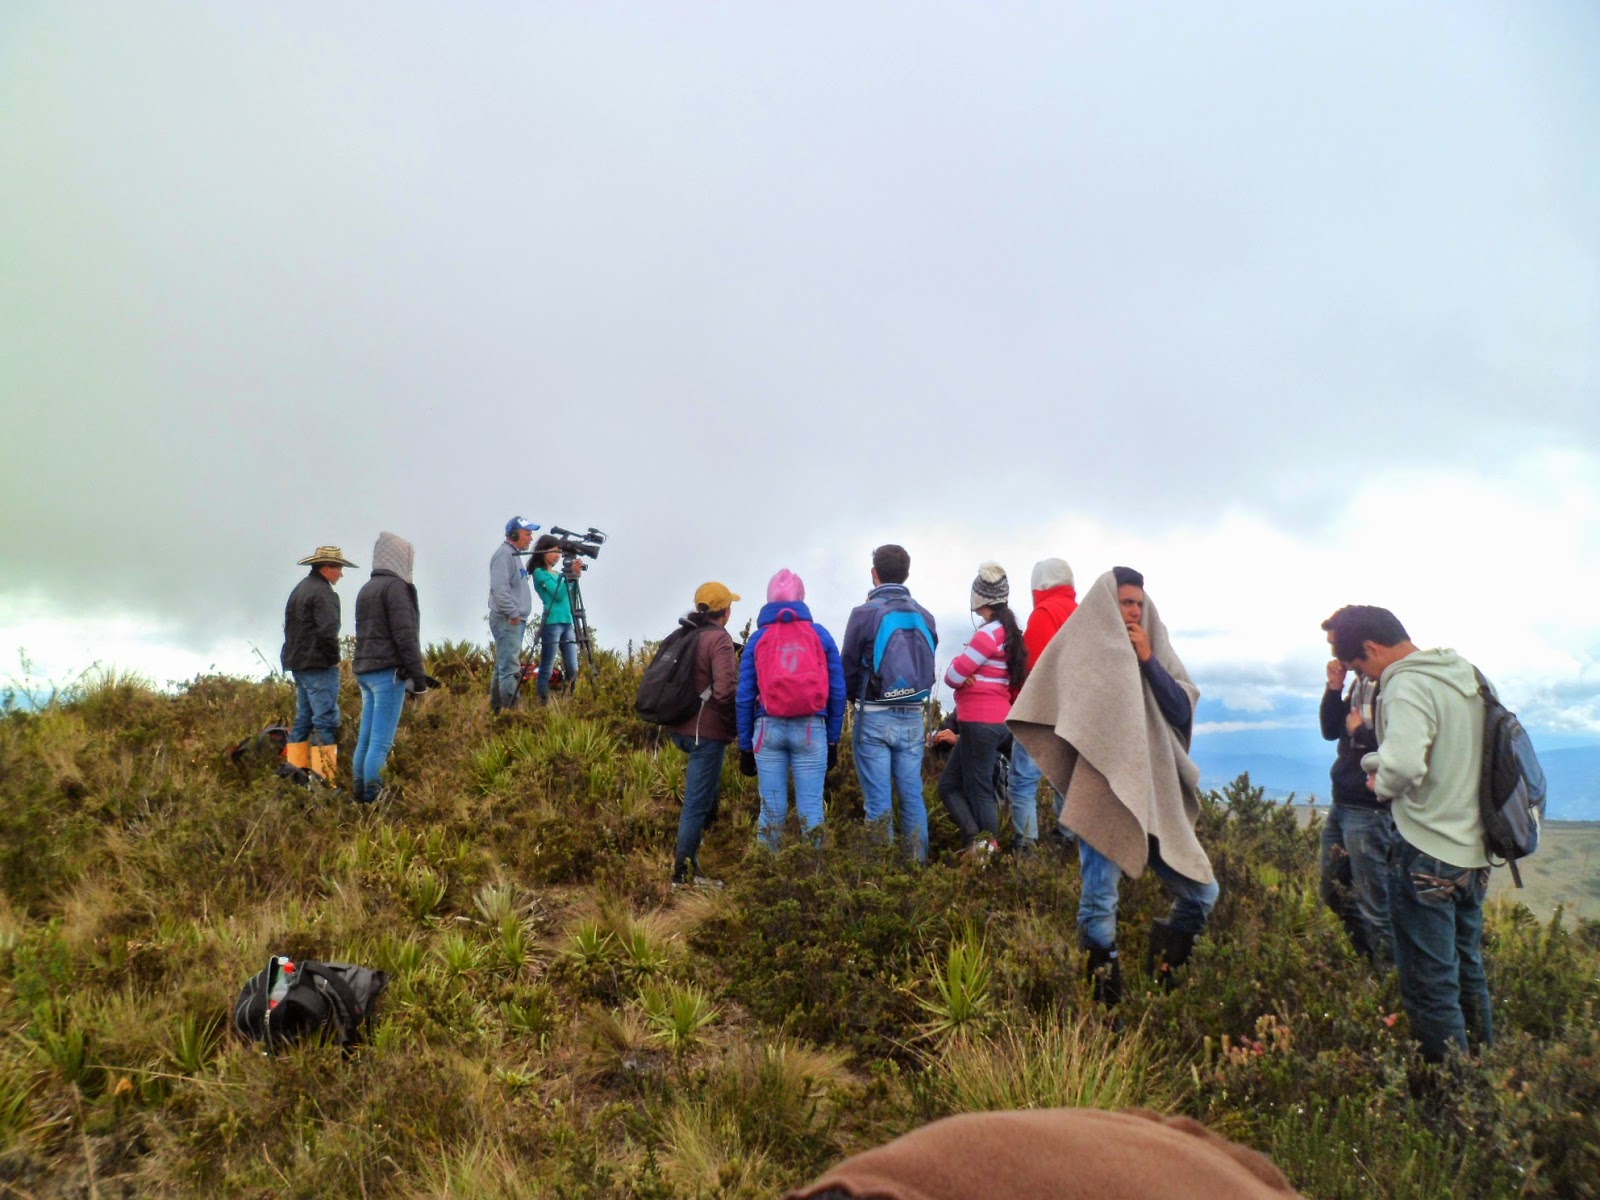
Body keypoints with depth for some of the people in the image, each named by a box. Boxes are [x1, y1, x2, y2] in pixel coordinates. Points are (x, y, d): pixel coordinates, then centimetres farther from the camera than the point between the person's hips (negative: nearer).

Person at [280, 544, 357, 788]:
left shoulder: (299, 589, 17)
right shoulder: (322, 593, -14)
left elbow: (290, 627, 22)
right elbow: (328, 631, -23)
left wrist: (297, 655, 19)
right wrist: (334, 659, -11)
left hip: (298, 663, 10)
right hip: (319, 666, -10)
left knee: (304, 717, 15)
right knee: (326, 720, -8)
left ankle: (295, 768, 18)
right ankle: (322, 776, -9)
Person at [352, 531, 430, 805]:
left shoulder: (366, 589, 18)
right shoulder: (395, 586, -9)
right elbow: (404, 634, -15)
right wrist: (417, 673, -13)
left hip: (364, 670, 9)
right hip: (388, 671, -9)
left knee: (366, 738, 10)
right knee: (381, 742, -8)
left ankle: (361, 794, 13)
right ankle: (372, 797, -9)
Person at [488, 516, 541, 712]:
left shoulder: (514, 554, 19)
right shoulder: (504, 554, -13)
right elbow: (499, 589, -23)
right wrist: (513, 614, -18)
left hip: (516, 621, 10)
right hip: (508, 621, -10)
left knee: (505, 666, 13)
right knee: (510, 668, -11)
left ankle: (498, 708, 18)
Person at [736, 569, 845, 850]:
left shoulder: (757, 639, 5)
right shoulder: (821, 635, 5)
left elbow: (744, 696, 3)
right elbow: (837, 691, 3)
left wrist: (745, 745, 9)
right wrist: (833, 740, 9)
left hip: (768, 728, 1)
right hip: (811, 729, -1)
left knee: (772, 808, 7)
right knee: (811, 807, 3)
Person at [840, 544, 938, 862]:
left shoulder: (865, 613, -8)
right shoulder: (924, 616, 5)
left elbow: (848, 668, 0)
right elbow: (927, 667, 9)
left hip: (874, 717, -4)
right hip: (913, 718, 4)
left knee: (878, 801, 1)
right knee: (912, 796, 10)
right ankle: (919, 862, 12)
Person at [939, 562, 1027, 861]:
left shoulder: (990, 632, -15)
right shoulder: (1008, 631, 12)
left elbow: (953, 675, -15)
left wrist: (963, 675, 4)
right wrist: (969, 675, -7)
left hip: (980, 722, -9)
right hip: (994, 719, 9)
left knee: (979, 792, -1)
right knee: (949, 784, 11)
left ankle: (982, 845, 5)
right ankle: (981, 843, 3)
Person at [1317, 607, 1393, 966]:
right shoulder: (1360, 680, 11)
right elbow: (1330, 730, 15)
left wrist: (1361, 731, -14)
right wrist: (1334, 688, 3)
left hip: (1370, 811, -10)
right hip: (1342, 805, 10)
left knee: (1375, 909, -1)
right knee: (1333, 895, 20)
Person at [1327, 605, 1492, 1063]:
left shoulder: (1408, 687, -19)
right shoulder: (1466, 675, 9)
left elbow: (1402, 764, -36)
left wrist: (1381, 783, -14)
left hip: (1427, 857, -9)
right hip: (1473, 853, 9)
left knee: (1430, 990, 2)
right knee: (1468, 976, 23)